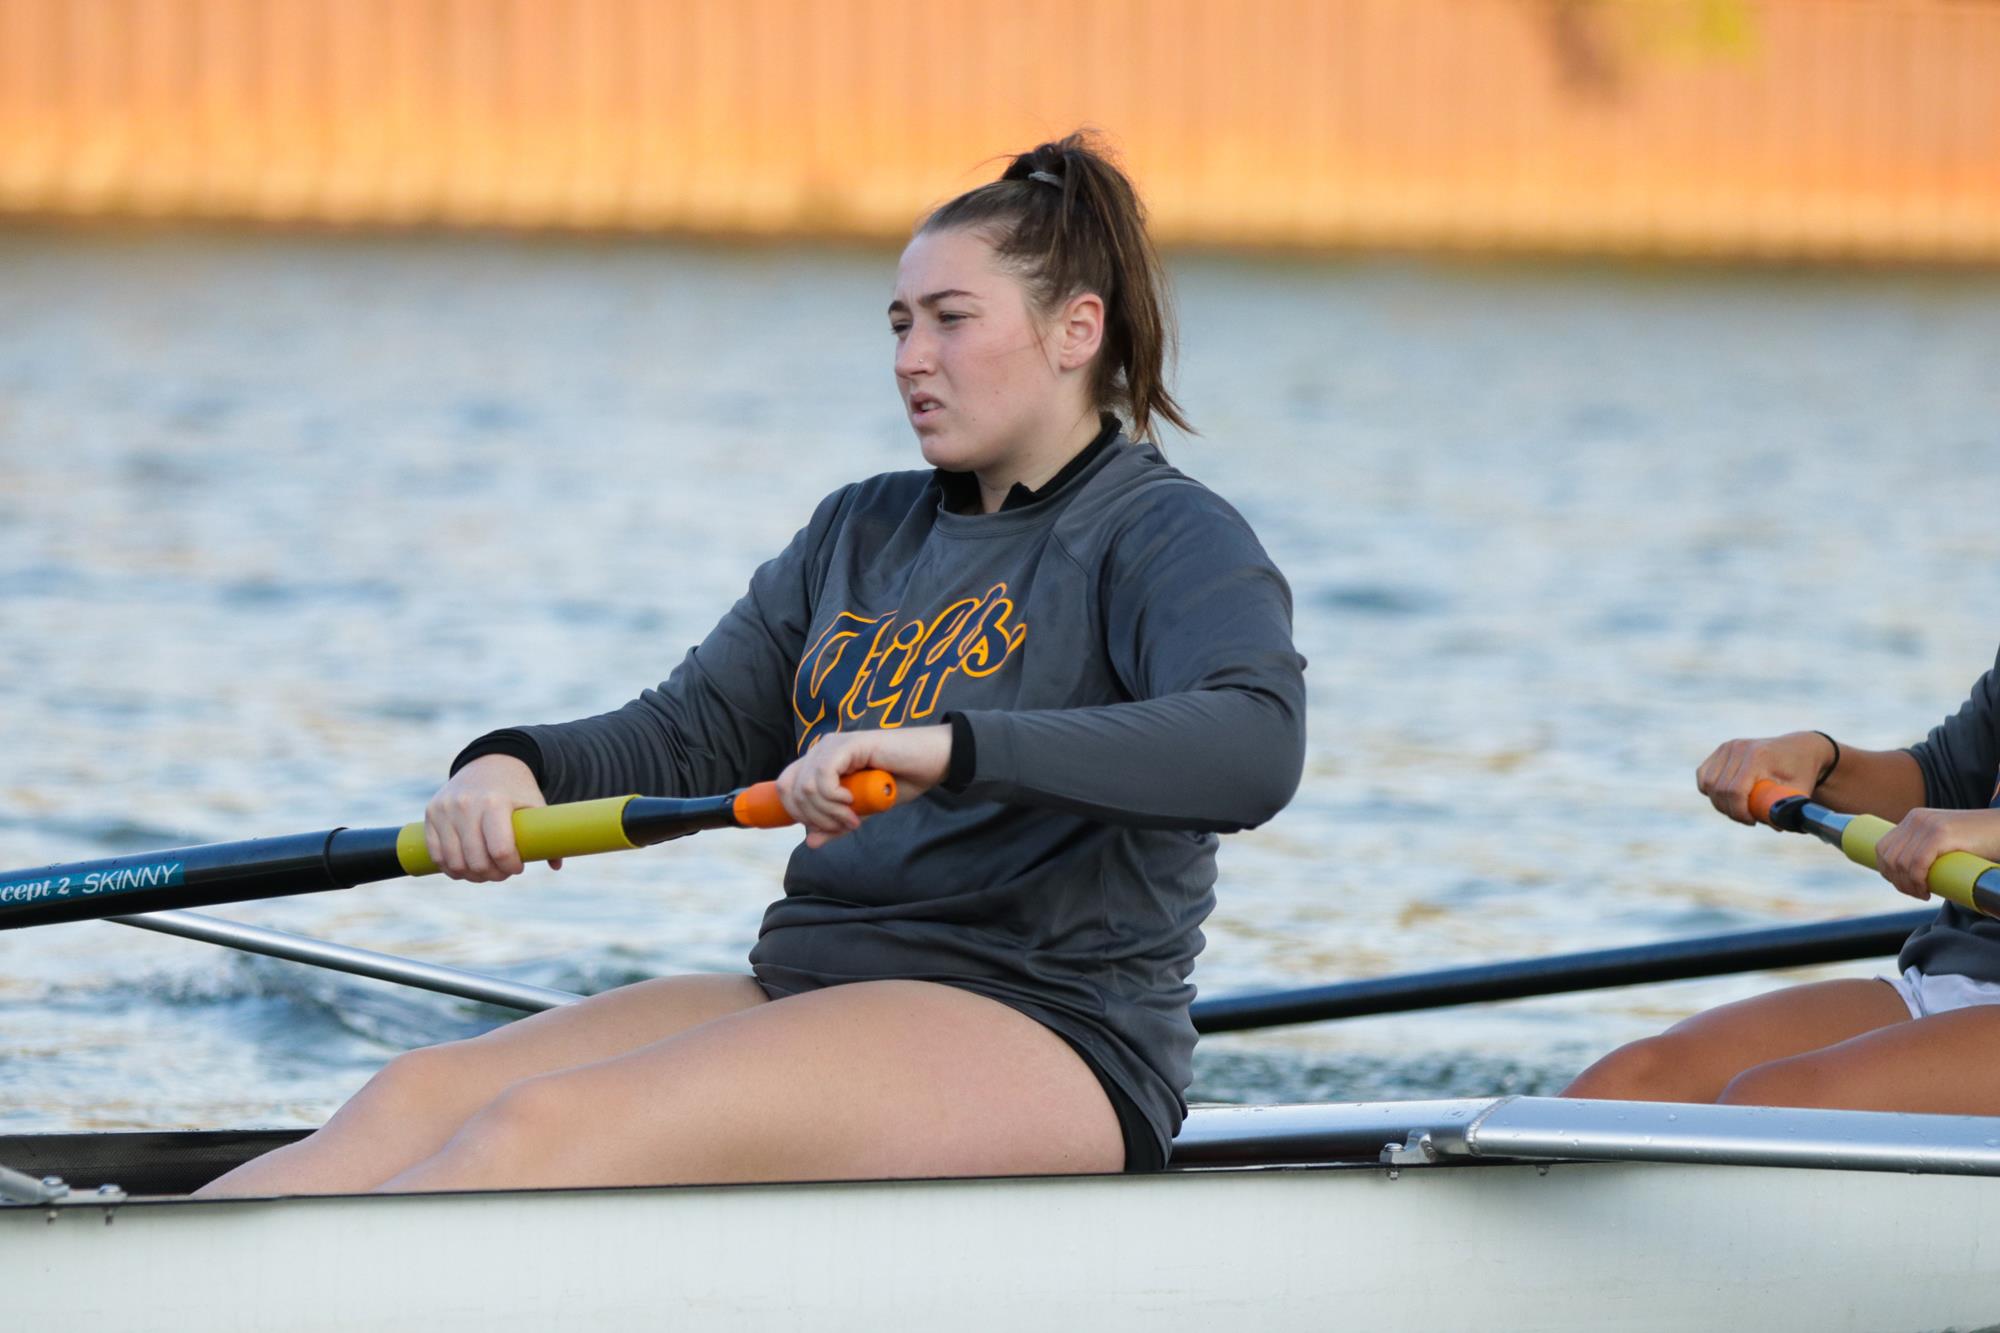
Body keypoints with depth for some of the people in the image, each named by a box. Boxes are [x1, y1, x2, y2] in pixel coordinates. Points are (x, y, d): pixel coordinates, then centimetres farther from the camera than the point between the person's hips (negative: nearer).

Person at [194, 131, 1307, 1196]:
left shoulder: (1171, 538, -4)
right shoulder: (865, 532, 21)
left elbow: (1253, 749, -25)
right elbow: (689, 736, 20)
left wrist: (947, 748, -36)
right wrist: (515, 766, -3)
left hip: (1048, 1039, -8)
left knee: (552, 1125, -29)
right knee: (422, 1096, -16)